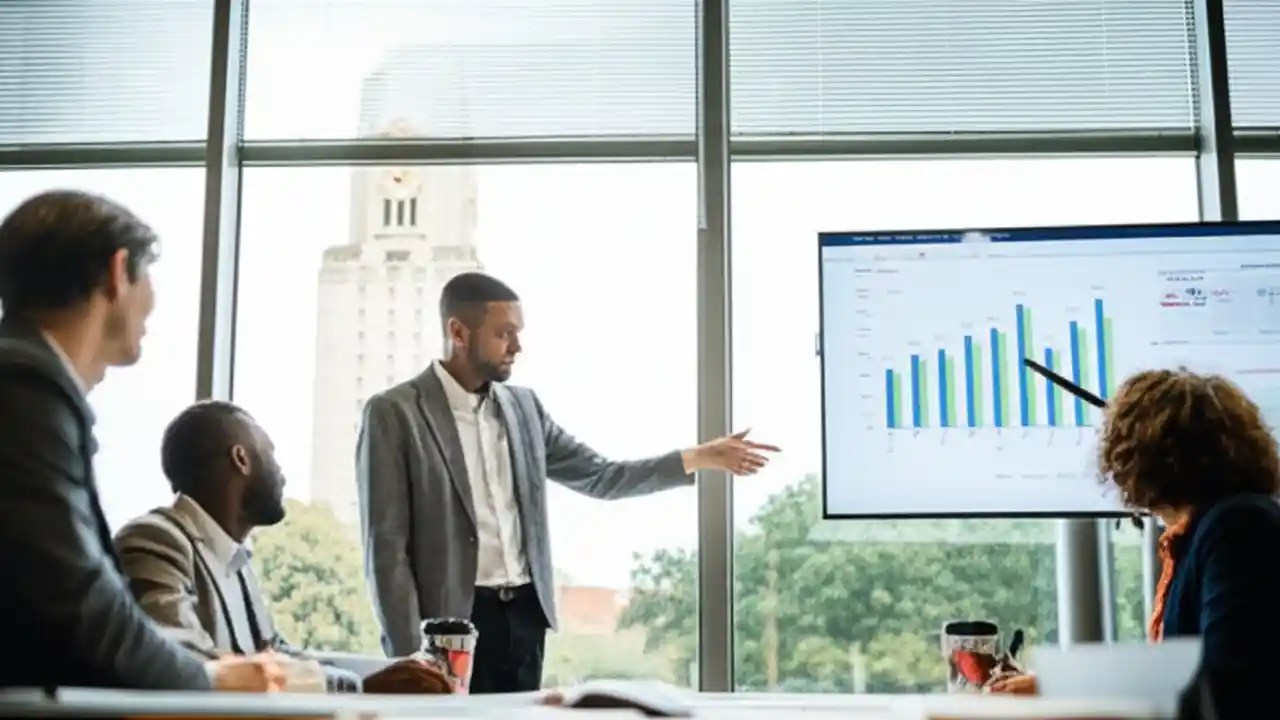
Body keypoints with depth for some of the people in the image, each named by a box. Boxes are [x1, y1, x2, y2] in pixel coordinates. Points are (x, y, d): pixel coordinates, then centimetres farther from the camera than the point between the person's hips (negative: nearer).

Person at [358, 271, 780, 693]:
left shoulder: (523, 407, 11)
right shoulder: (394, 414, -7)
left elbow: (600, 477, 13)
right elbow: (386, 545, -9)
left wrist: (700, 458, 5)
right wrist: (407, 653, -14)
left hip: (525, 613, 6)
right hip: (452, 620, -5)